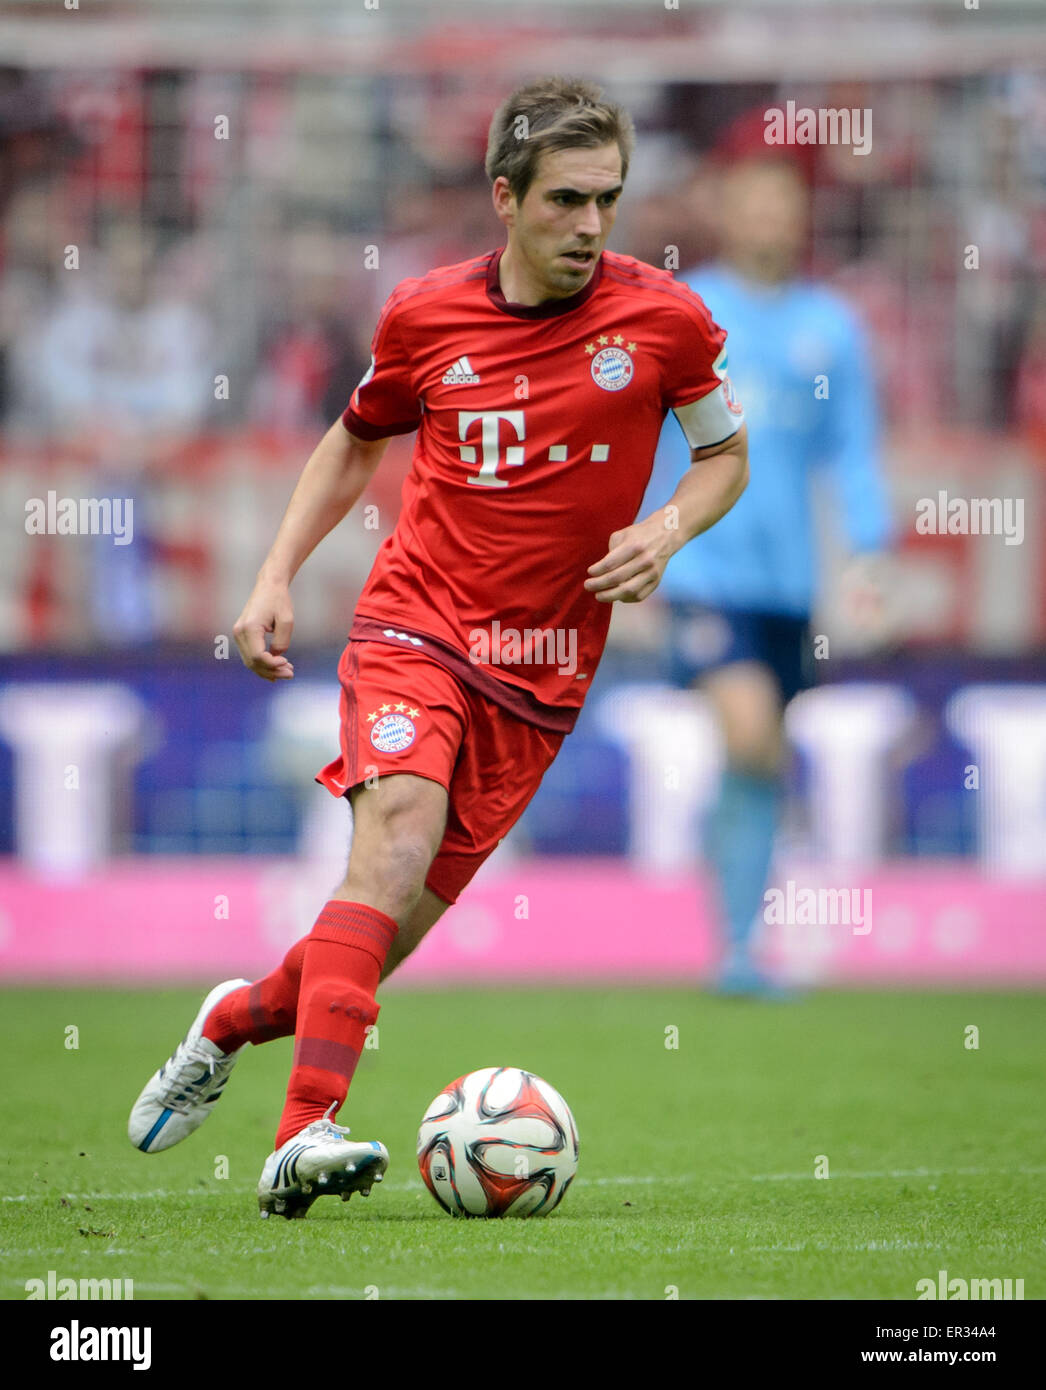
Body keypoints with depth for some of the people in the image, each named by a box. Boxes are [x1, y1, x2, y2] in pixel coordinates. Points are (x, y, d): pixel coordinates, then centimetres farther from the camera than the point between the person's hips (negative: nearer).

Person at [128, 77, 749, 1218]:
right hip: (416, 625, -1)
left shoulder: (661, 318, -3)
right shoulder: (426, 316, 0)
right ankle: (304, 1136, -35)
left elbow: (726, 455, 11)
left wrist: (666, 532, -10)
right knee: (398, 837, -28)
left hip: (541, 673, 1)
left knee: (389, 936, 2)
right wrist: (276, 577, 8)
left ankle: (234, 1020, 33)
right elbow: (356, 441, 18)